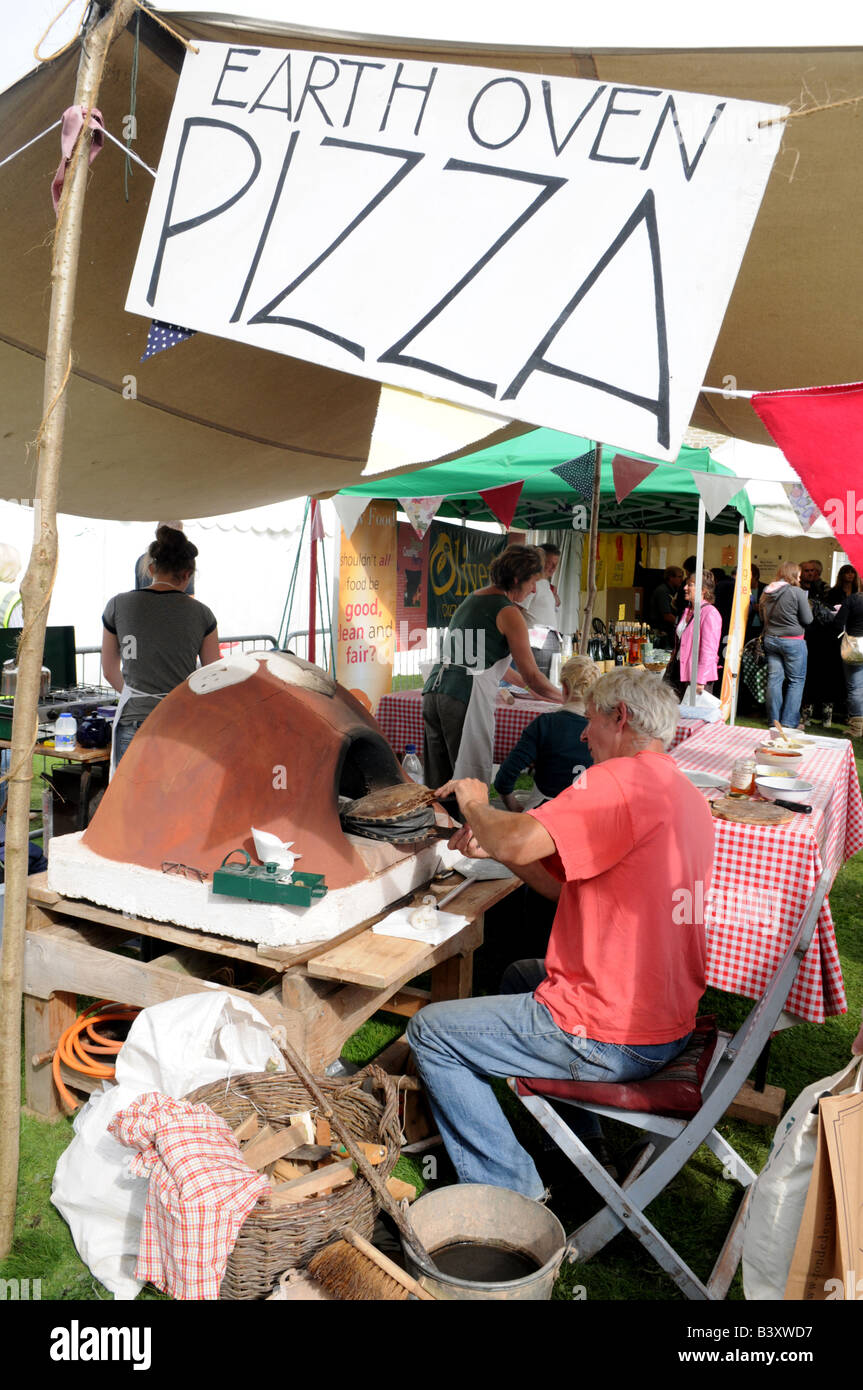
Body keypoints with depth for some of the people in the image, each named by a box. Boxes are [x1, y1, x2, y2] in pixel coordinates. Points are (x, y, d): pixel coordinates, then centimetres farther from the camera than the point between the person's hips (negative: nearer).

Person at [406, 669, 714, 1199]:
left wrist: (476, 804, -8)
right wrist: (496, 847, 7)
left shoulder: (622, 779, -21)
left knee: (430, 1030, 4)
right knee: (520, 975, 32)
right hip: (670, 1024, 10)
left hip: (611, 1042, -9)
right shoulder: (689, 797, 9)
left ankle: (508, 1191, 11)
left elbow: (517, 841, -29)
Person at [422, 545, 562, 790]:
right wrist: (565, 698, 15)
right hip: (467, 698, -8)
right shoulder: (509, 613, -2)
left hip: (434, 690, 8)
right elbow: (532, 675, -1)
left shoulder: (472, 600, 22)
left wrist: (523, 682, 44)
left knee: (438, 783, 12)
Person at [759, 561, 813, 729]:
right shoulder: (797, 592, -13)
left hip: (770, 639, 5)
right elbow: (807, 620, -8)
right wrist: (792, 620, 11)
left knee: (774, 678, 9)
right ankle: (789, 722, 3)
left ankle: (774, 719, 13)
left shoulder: (766, 592, 4)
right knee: (796, 680, 4)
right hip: (792, 641, -5)